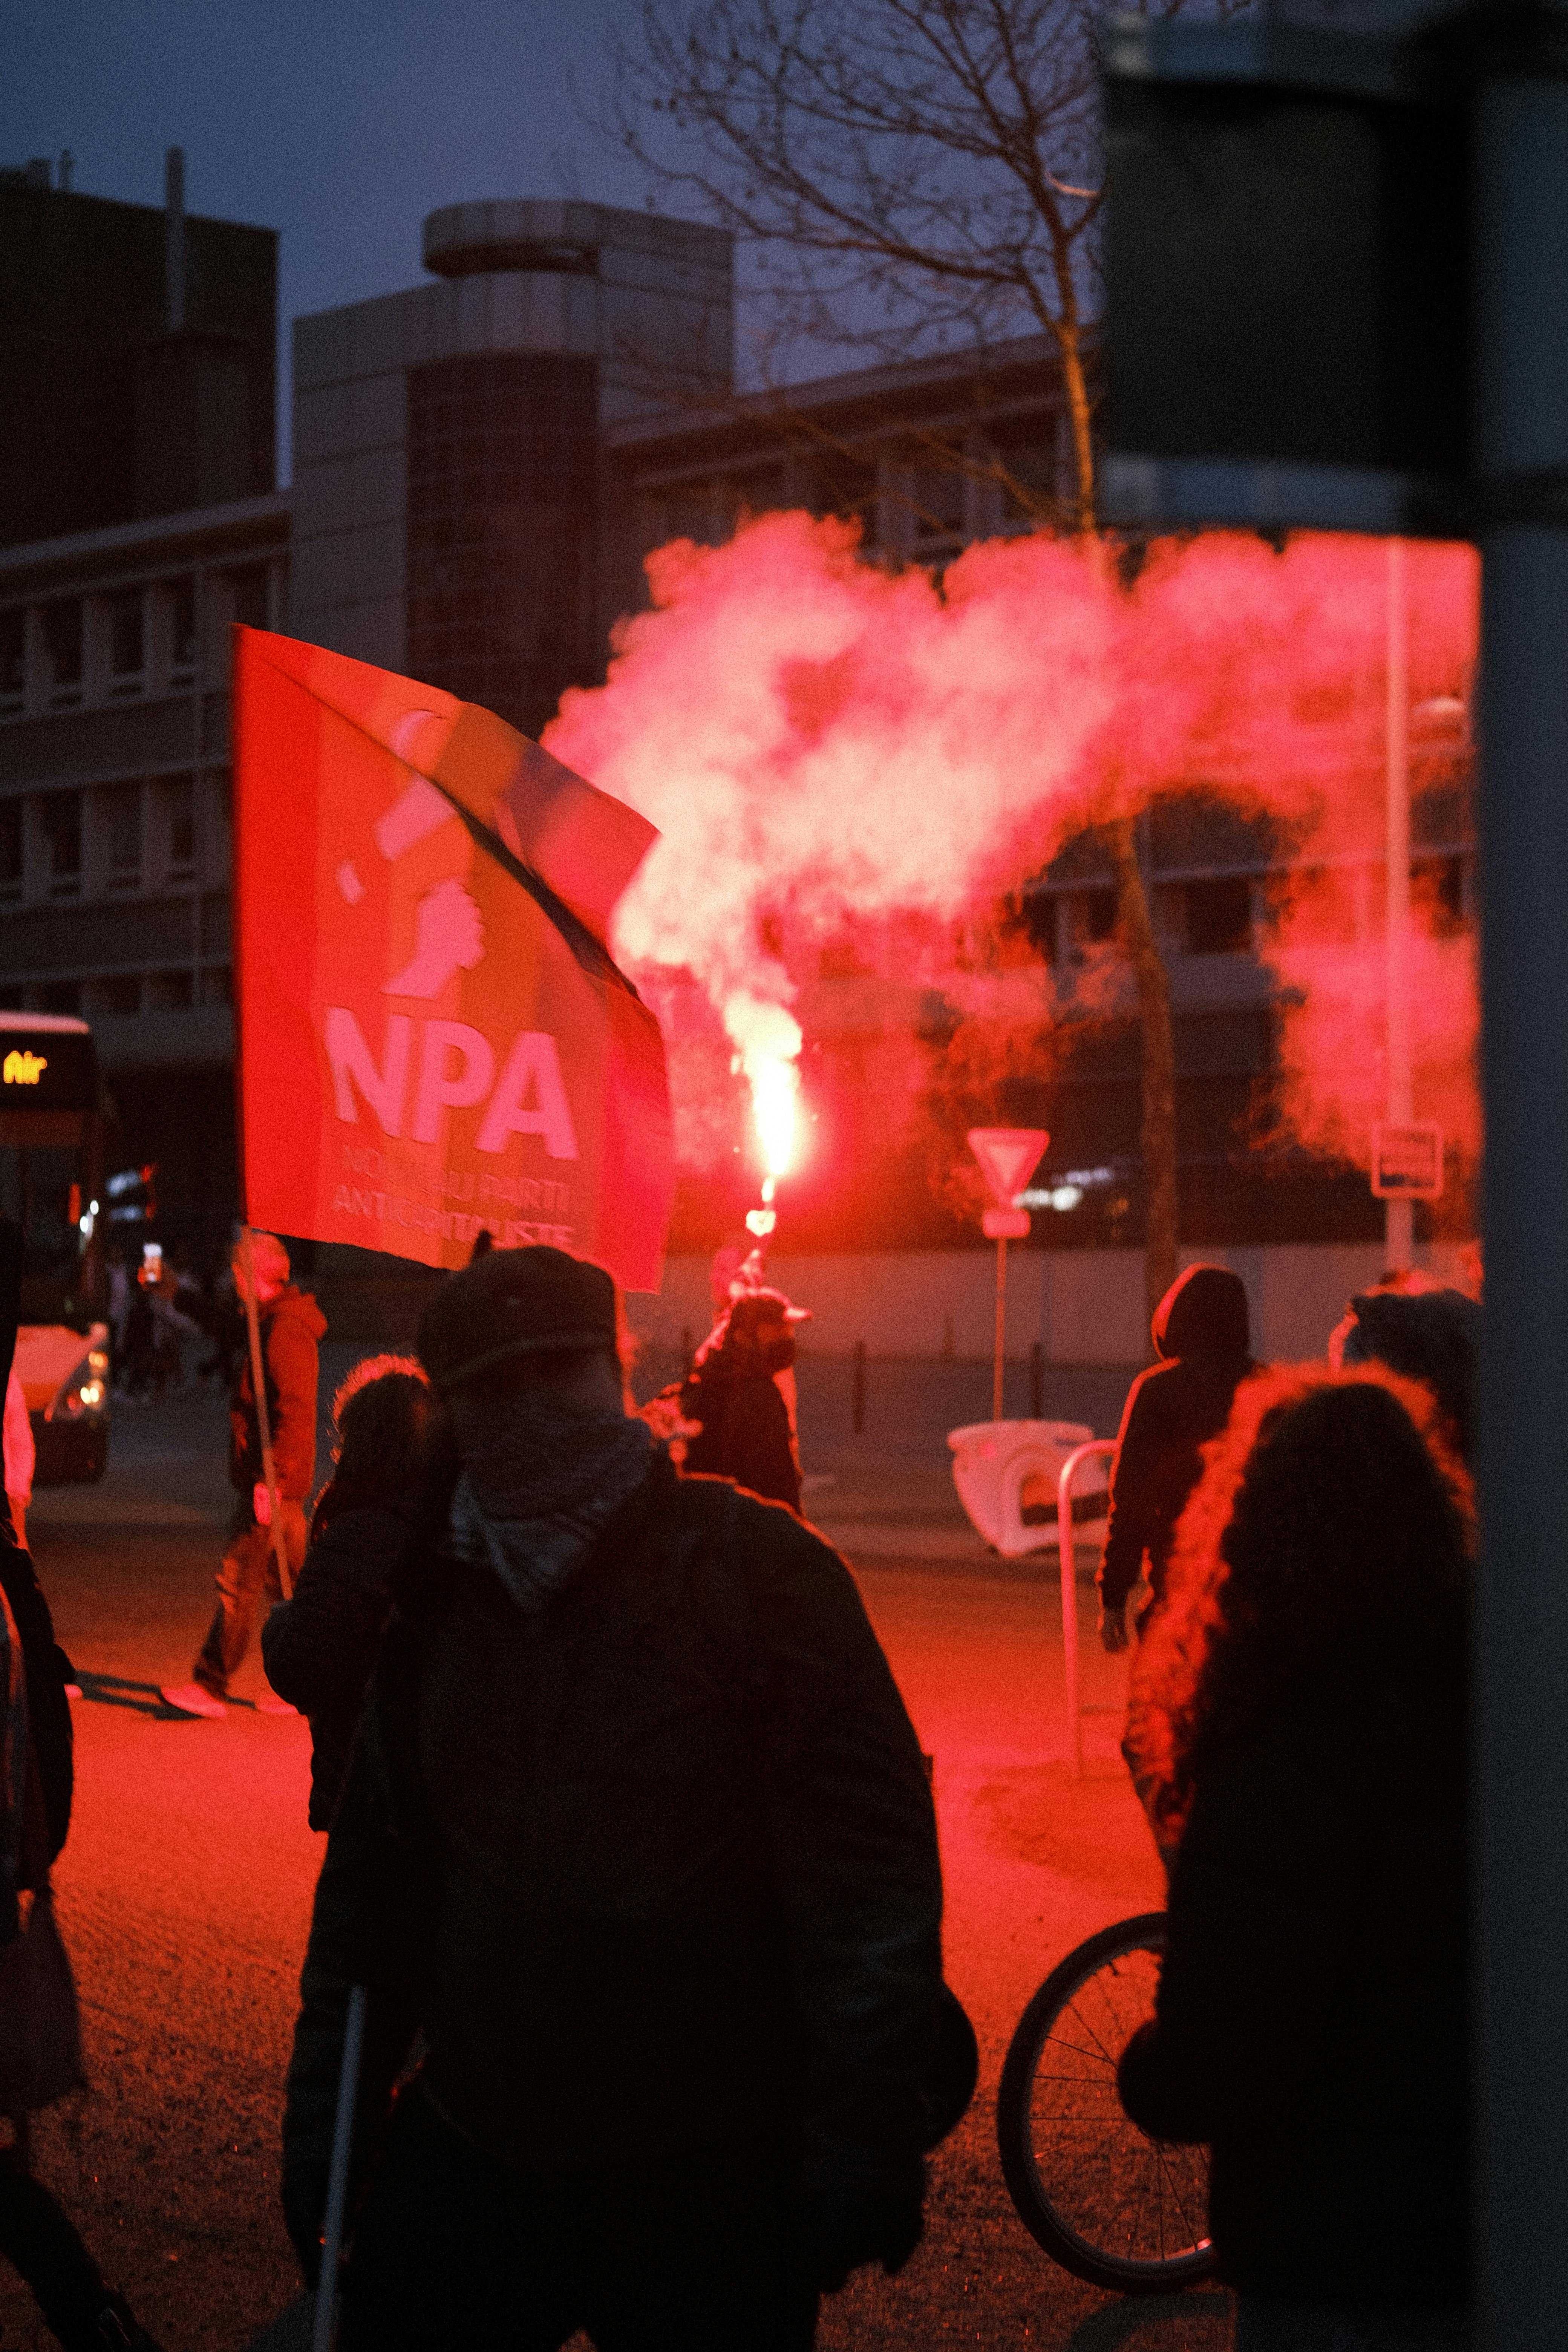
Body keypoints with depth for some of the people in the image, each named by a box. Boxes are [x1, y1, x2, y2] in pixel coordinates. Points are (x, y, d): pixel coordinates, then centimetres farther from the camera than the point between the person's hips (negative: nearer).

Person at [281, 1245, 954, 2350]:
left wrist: (866, 2144, -15)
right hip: (469, 2155, 5)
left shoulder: (756, 1569, -8)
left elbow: (870, 1865, -11)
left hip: (710, 2180, -4)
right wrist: (323, 2123, 16)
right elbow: (368, 1877, 18)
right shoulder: (435, 1605, 8)